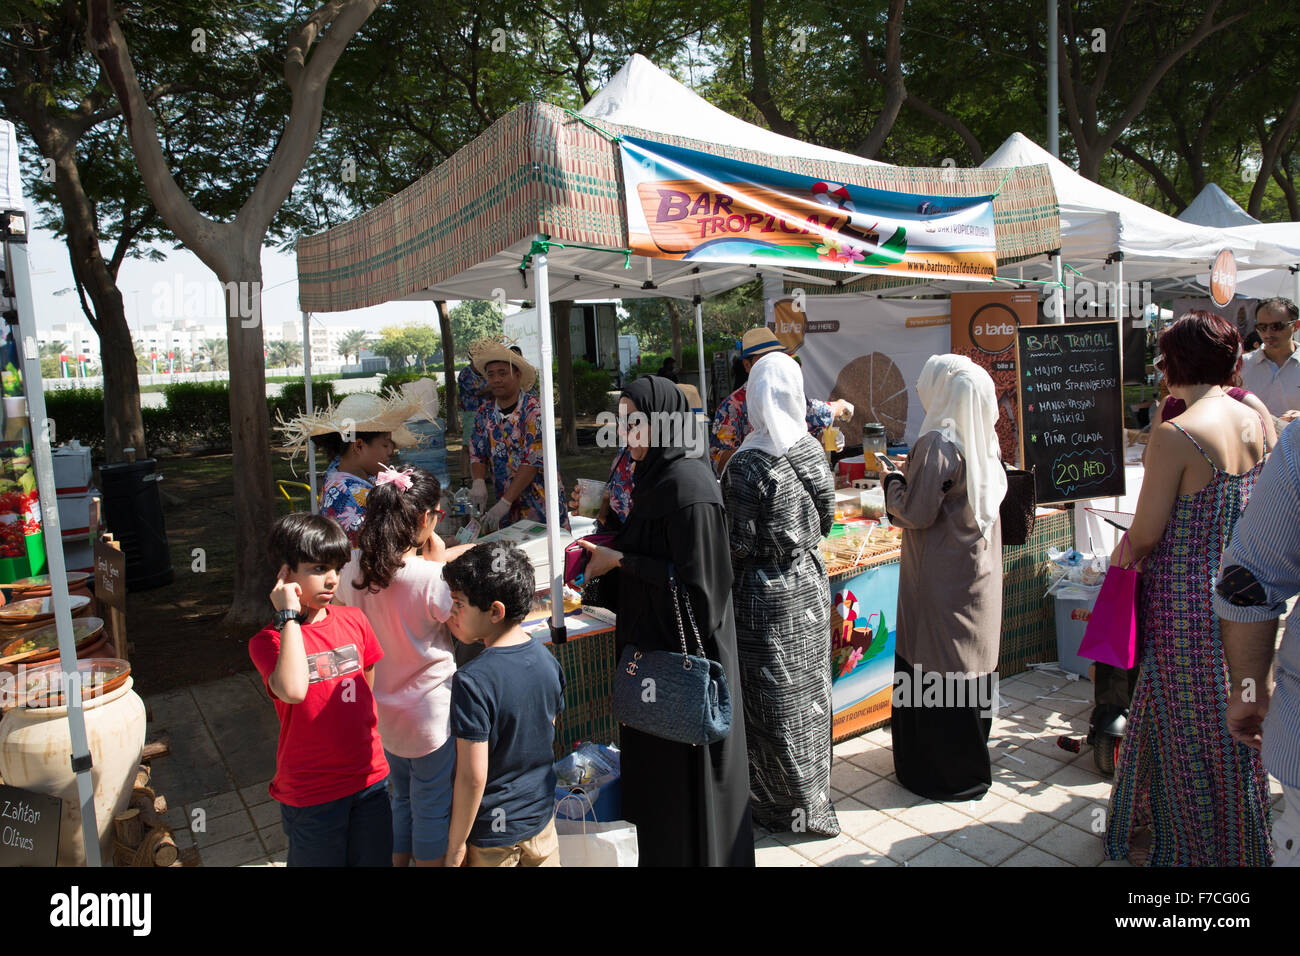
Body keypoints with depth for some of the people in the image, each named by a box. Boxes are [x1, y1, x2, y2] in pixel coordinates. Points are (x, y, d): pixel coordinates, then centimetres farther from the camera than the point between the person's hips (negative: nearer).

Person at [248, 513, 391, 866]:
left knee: (375, 858, 17)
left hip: (370, 780, 4)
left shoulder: (355, 621, -1)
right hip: (311, 795, -4)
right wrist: (290, 616, -26)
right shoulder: (267, 641, -13)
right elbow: (293, 691, -34)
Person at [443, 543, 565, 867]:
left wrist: (456, 845, -11)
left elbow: (473, 777, -24)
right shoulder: (547, 659, -7)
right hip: (541, 815, 6)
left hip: (492, 830, -5)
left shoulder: (472, 681, -27)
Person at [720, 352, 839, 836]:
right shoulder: (813, 450, -3)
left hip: (767, 595, -6)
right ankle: (814, 796, 36)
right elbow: (825, 519, 8)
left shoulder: (746, 466, -21)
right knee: (810, 690, 19)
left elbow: (740, 546, -17)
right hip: (810, 582, 6)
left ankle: (786, 805, 23)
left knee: (774, 700, 8)